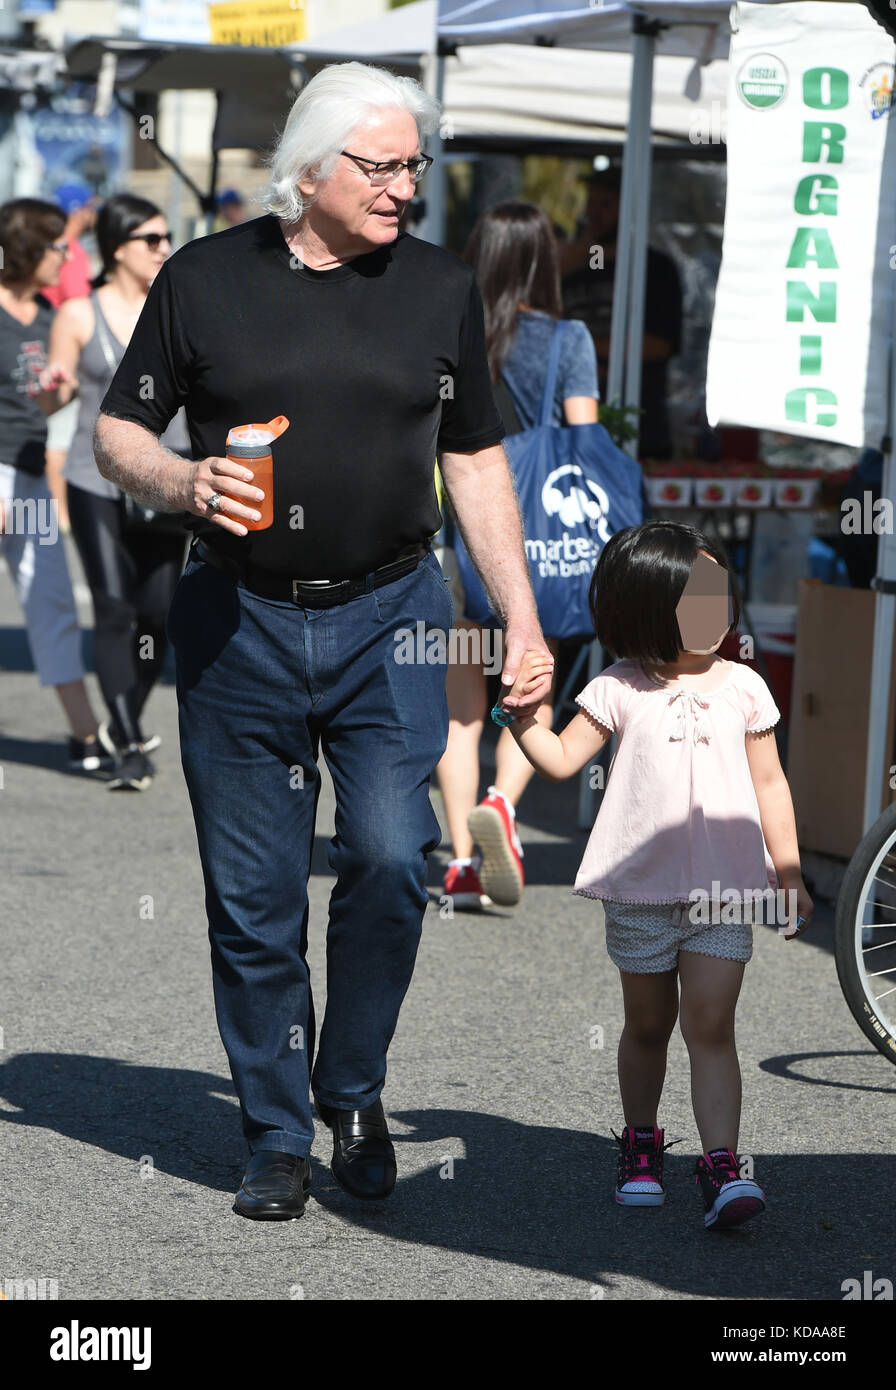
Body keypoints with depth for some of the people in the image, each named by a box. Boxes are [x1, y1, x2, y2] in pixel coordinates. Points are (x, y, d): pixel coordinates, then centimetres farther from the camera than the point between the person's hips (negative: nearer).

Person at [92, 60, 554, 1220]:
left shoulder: (440, 289, 7)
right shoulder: (203, 279, 1)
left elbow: (477, 464, 13)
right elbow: (116, 432, 6)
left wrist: (522, 618, 7)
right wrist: (182, 483, -15)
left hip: (388, 617, 1)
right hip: (238, 619, 0)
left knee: (390, 860, -12)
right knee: (251, 895, 2)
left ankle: (353, 1092, 10)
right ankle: (276, 1135, 15)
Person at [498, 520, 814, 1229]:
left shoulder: (743, 686, 4)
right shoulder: (620, 691, 0)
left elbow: (769, 785, 10)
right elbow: (561, 760, 2)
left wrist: (788, 874, 9)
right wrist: (522, 716, -16)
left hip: (724, 893, 0)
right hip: (640, 890, 0)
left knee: (710, 1026, -10)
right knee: (647, 1025, 13)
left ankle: (722, 1166, -15)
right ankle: (641, 1144, 32)